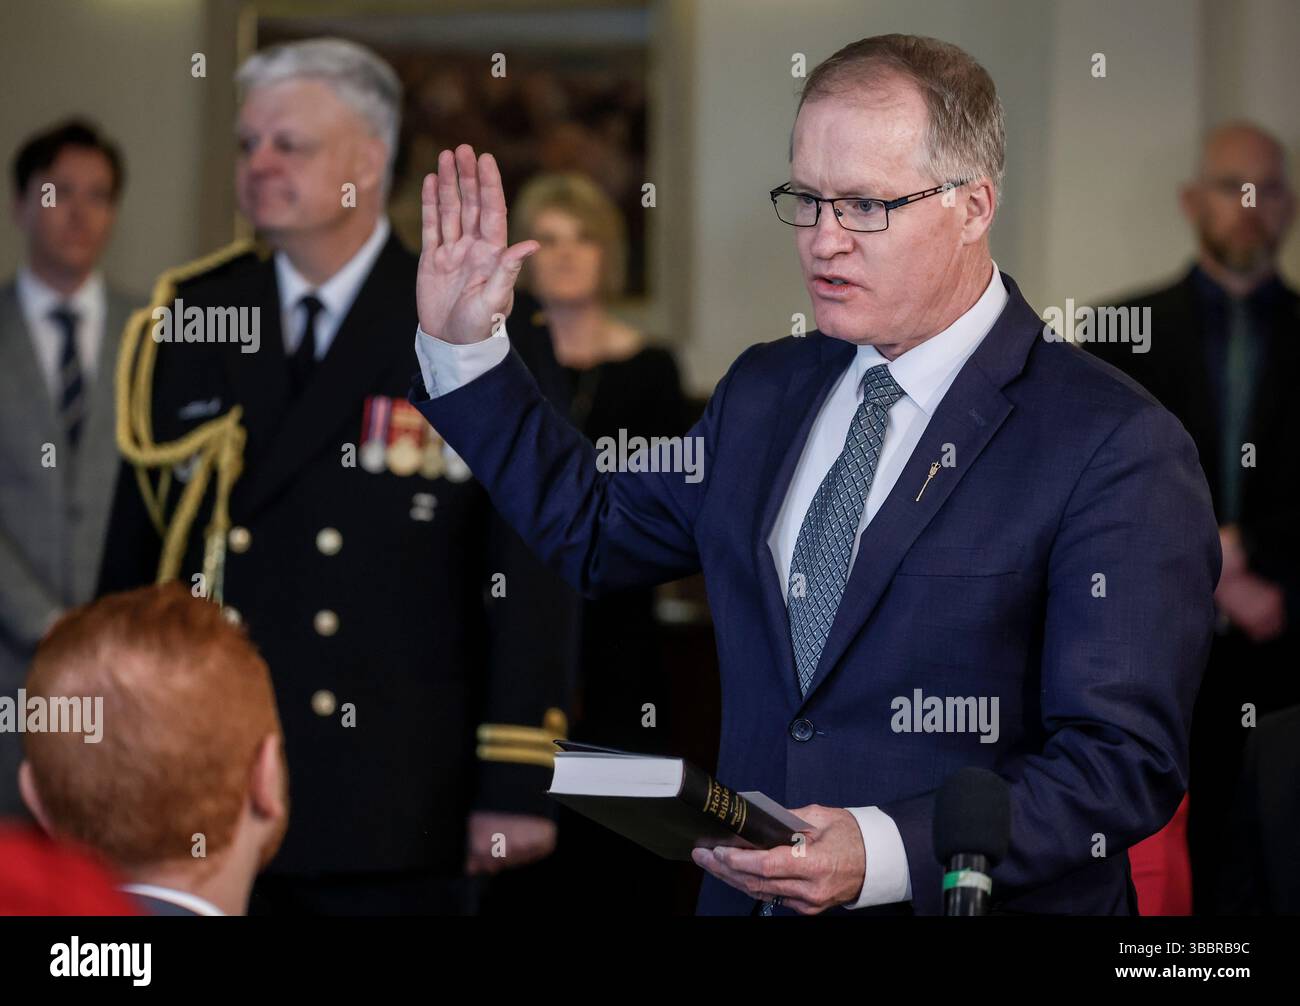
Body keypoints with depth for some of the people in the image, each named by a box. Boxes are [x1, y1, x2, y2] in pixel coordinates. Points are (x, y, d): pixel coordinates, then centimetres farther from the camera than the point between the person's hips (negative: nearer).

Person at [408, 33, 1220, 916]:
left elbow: (1125, 764, -13)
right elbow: (594, 532, 26)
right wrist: (463, 346, 17)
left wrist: (885, 856, -23)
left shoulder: (1117, 451, -8)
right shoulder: (766, 393, 12)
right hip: (748, 900, 6)